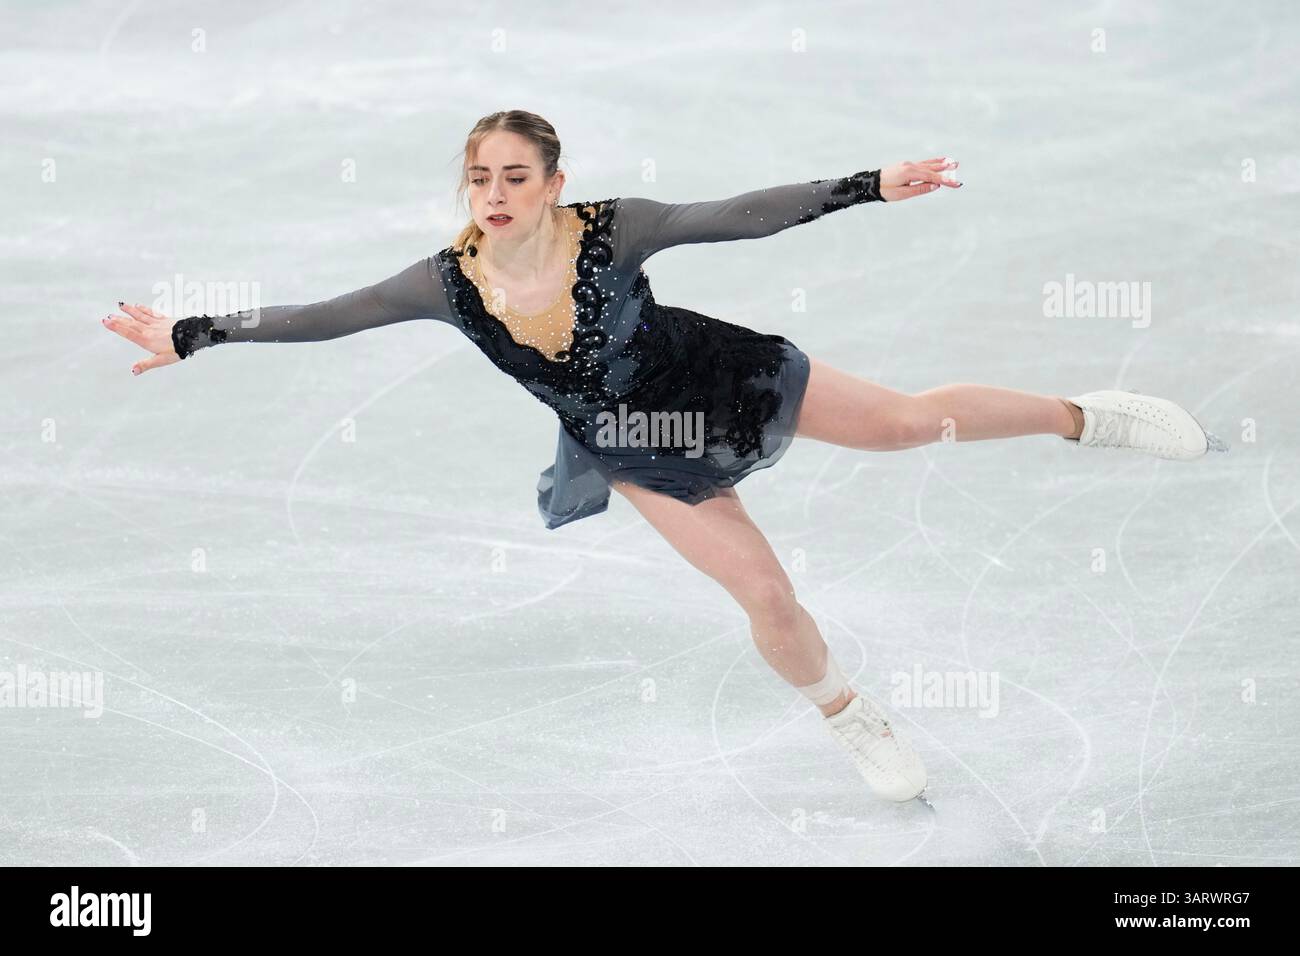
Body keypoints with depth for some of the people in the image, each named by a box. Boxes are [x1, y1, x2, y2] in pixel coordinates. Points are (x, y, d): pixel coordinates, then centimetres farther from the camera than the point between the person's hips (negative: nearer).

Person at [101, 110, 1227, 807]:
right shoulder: (448, 282, -23)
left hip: (714, 377, -1)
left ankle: (1084, 418, 27)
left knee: (909, 419, 2)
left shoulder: (612, 231, -28)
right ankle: (850, 718, 33)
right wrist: (193, 334, -19)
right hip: (635, 445, 1)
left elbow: (745, 213, -27)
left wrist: (870, 185, -33)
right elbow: (320, 316, -18)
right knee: (766, 597, 3)